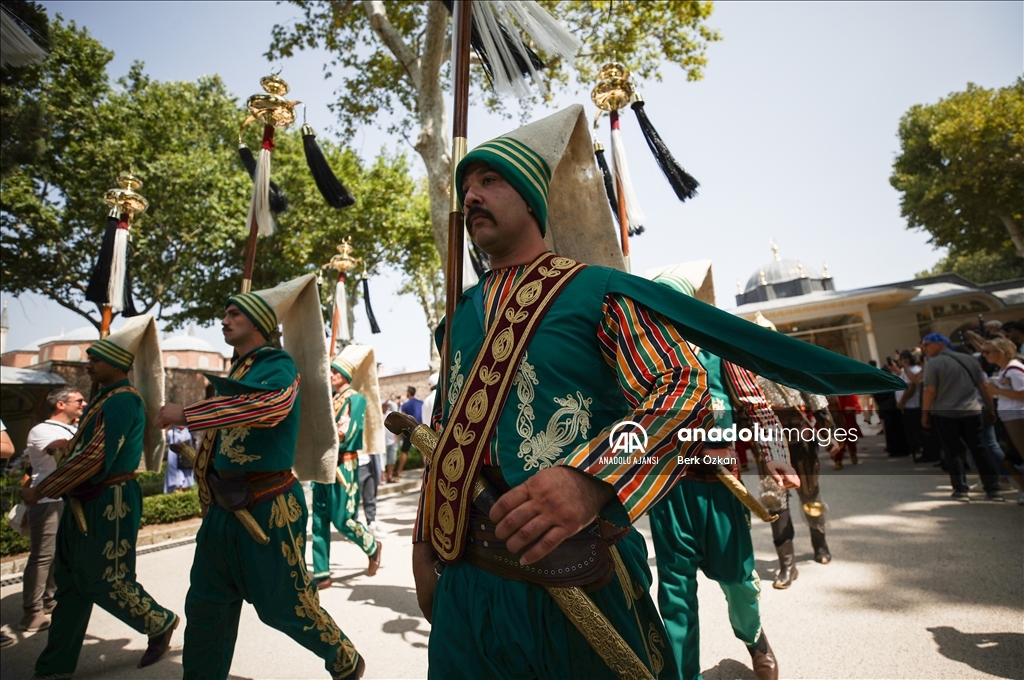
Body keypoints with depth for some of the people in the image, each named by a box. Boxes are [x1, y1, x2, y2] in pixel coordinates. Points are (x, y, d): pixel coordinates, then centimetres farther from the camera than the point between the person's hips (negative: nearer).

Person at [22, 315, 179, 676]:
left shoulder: (123, 400, -19)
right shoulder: (105, 397, 12)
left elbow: (96, 458, -23)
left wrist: (40, 490, -16)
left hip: (109, 504, -10)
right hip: (87, 502, 10)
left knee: (106, 581, 1)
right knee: (72, 583, 15)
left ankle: (161, 623, 23)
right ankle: (56, 667, 28)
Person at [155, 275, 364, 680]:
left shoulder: (279, 365, -11)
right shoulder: (237, 370, 14)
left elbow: (269, 404, -34)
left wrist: (185, 414, -30)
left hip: (269, 508, -8)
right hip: (225, 507, 8)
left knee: (285, 604, 3)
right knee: (206, 602, 16)